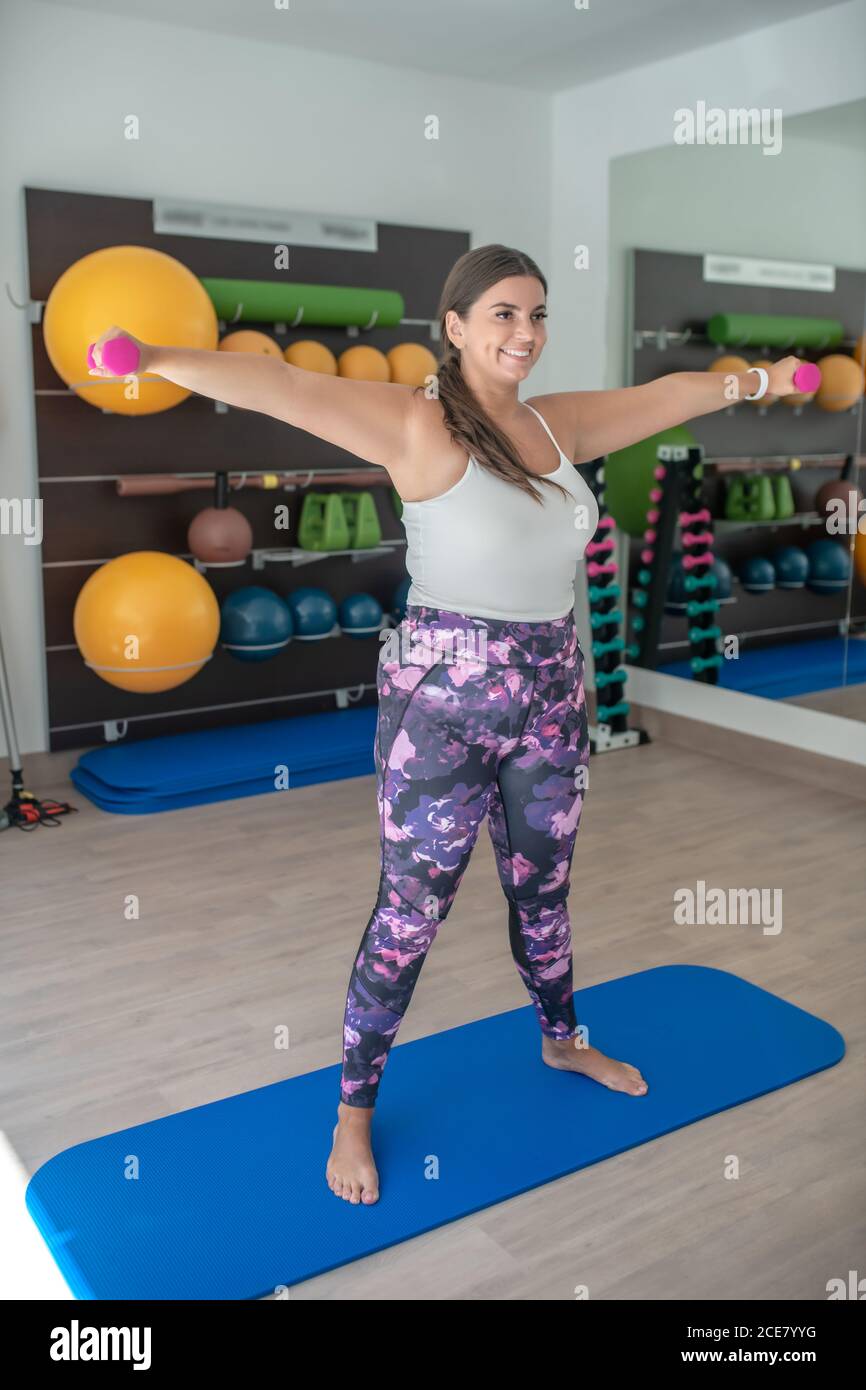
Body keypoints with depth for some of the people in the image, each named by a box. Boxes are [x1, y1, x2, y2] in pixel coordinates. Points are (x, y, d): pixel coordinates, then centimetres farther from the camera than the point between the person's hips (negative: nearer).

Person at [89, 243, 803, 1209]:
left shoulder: (557, 423, 7)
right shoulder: (418, 423, -12)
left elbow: (663, 395, 22)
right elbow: (280, 386, -23)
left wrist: (759, 379, 35)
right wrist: (154, 359, -33)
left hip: (551, 693, 6)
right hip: (444, 696, -6)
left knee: (544, 885, 22)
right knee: (411, 911, 3)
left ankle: (562, 1040, 48)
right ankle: (354, 1112, 23)